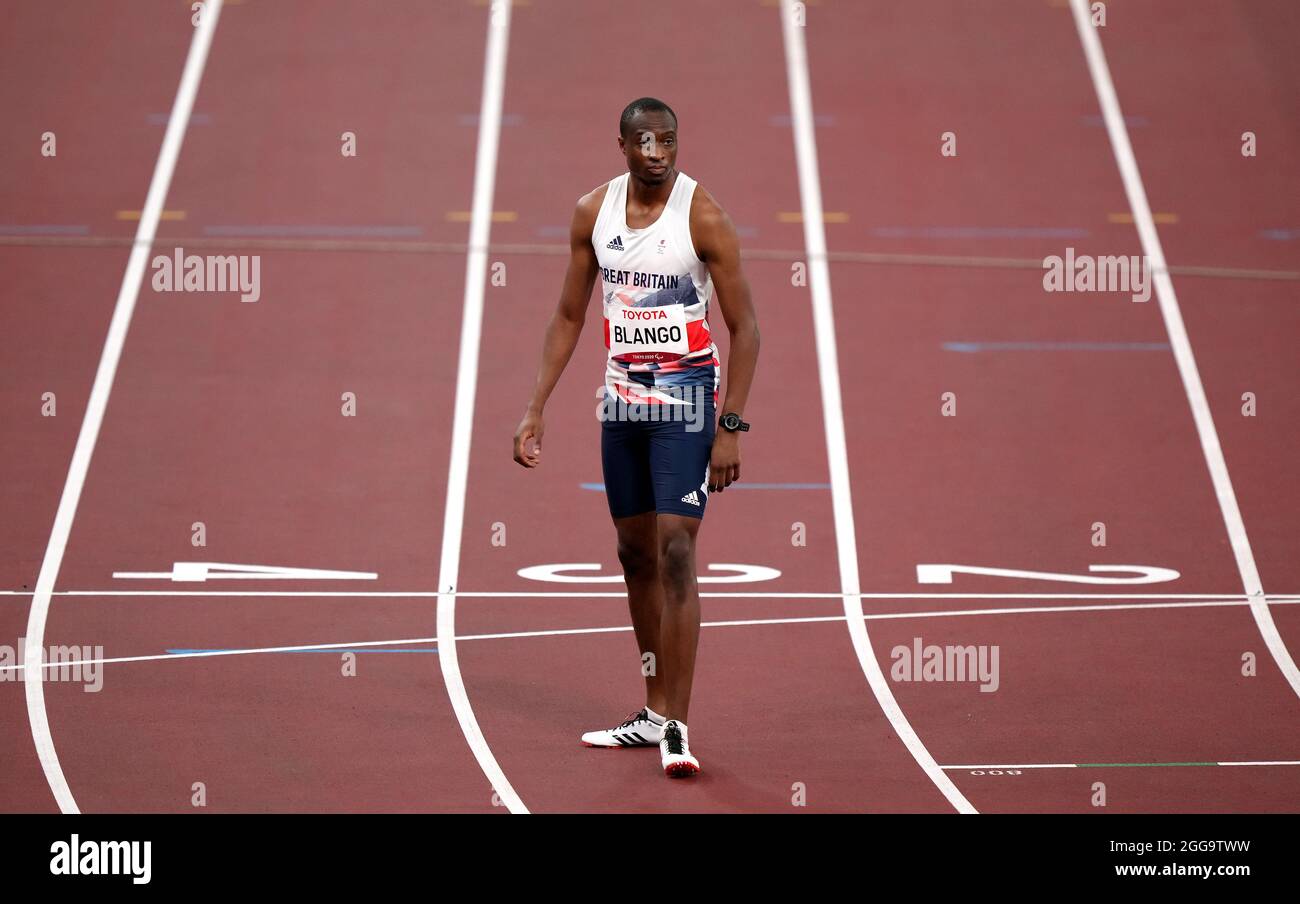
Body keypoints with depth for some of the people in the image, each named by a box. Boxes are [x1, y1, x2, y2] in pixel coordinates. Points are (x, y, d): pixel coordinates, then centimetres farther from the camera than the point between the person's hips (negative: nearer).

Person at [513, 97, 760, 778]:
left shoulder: (703, 216, -12)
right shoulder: (593, 213, 3)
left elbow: (744, 327, -10)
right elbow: (569, 316, 12)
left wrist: (731, 428, -16)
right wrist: (536, 409, 6)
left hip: (685, 396, -6)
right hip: (621, 396, 6)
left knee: (675, 552, -14)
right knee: (635, 554, 12)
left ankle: (676, 728, -14)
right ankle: (654, 715, 23)